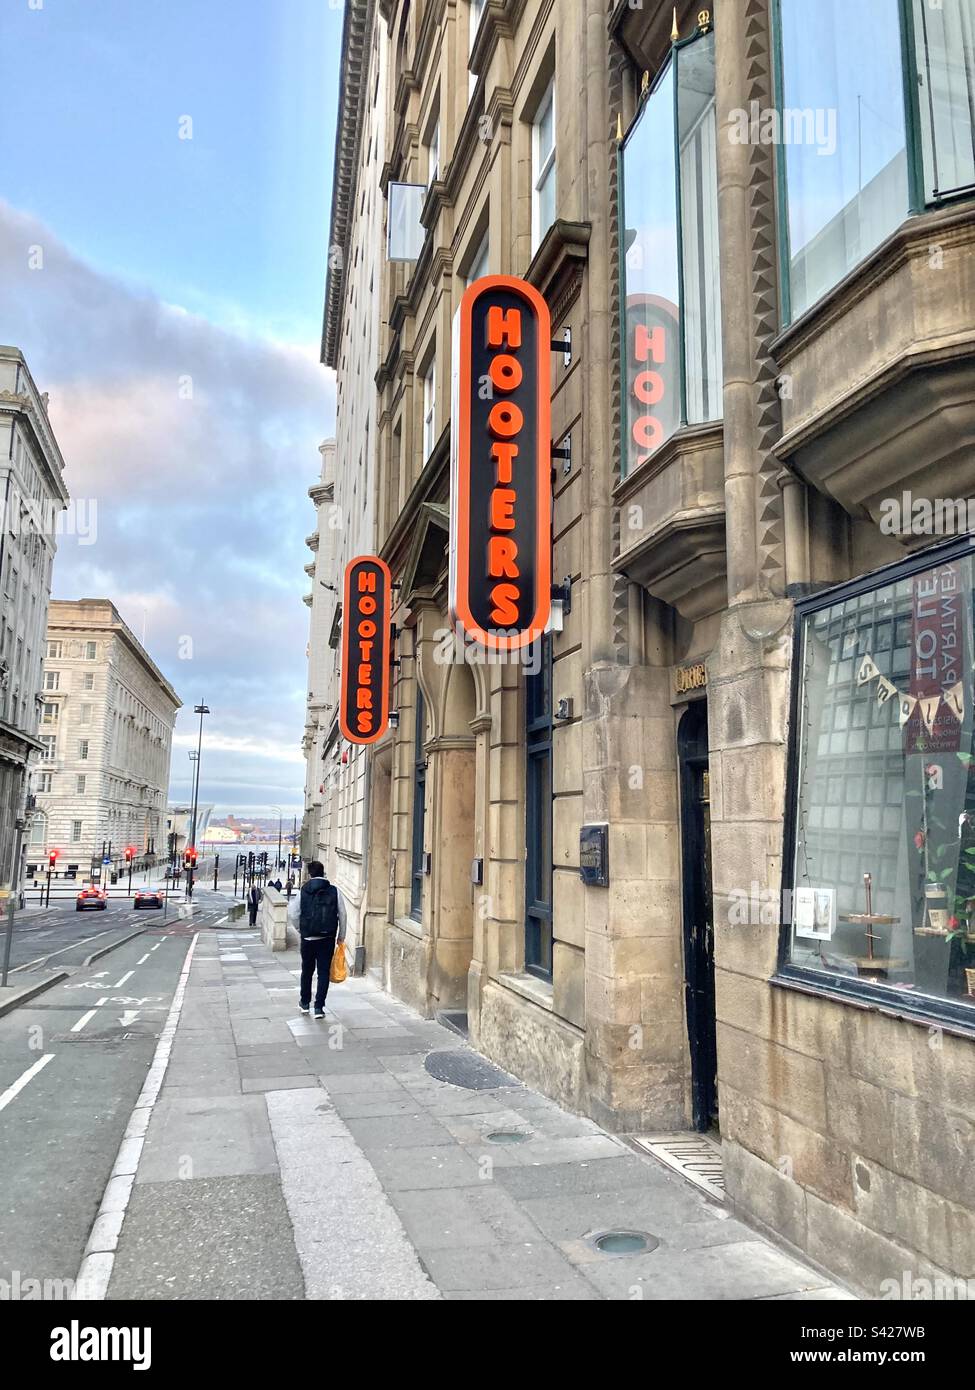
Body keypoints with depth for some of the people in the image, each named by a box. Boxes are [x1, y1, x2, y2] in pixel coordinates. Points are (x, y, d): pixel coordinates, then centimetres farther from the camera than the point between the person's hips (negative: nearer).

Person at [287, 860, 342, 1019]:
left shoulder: (304, 891, -2)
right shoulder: (334, 891, -2)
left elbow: (293, 914, -1)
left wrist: (299, 929, 15)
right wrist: (341, 935, 9)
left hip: (308, 937, 1)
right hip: (328, 938, -1)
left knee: (307, 970, 18)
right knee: (324, 972, 5)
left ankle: (305, 1003, 31)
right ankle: (319, 1007, 2)